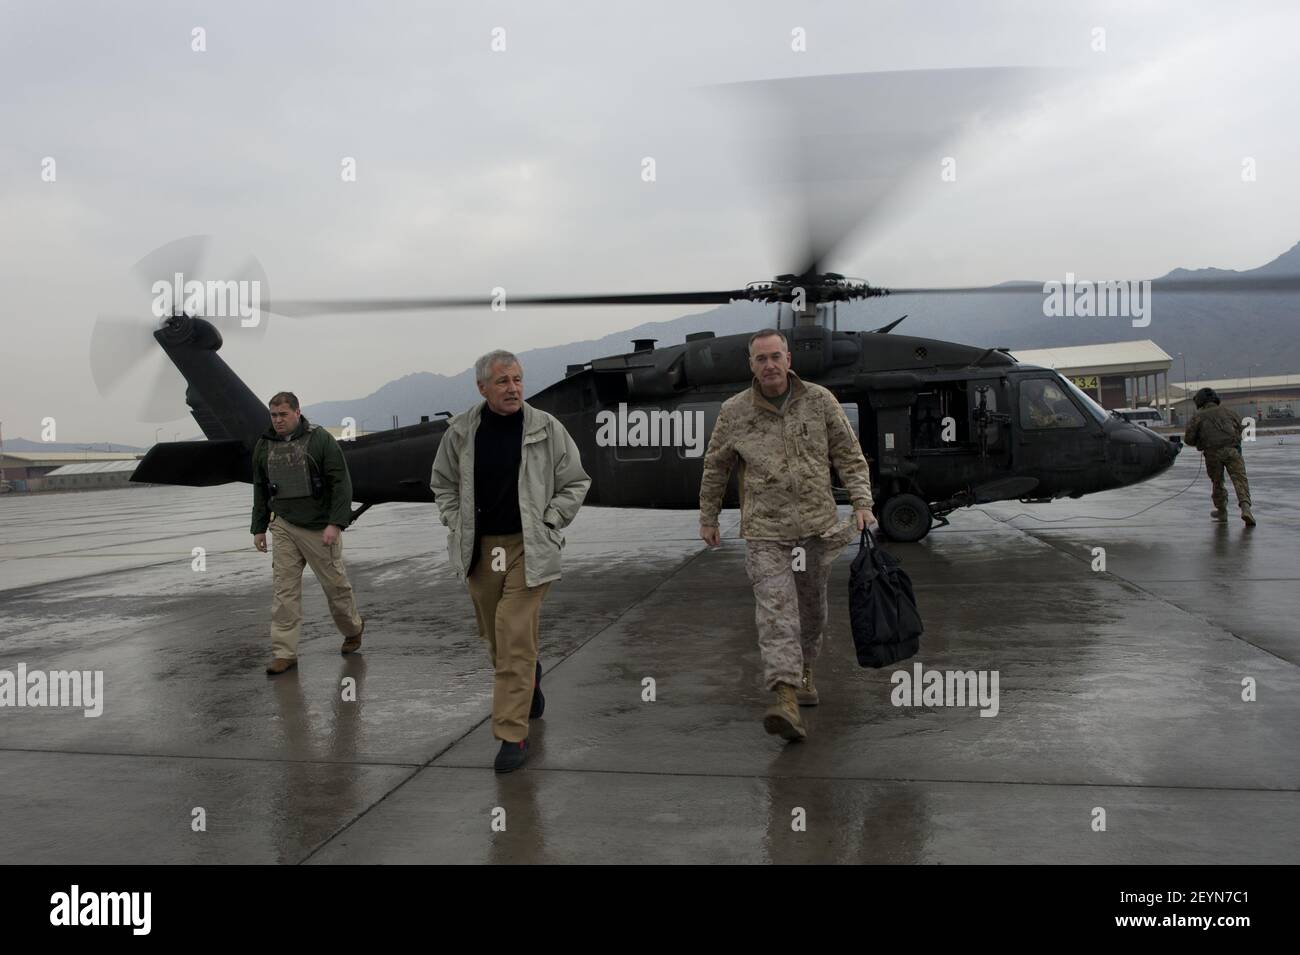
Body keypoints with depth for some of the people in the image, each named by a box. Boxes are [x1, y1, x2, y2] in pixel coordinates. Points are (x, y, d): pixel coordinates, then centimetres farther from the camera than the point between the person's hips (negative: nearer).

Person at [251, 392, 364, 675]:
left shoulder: (320, 439, -8)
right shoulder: (264, 446, 8)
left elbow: (341, 483, -11)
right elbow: (260, 490, 18)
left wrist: (335, 524, -18)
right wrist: (259, 528, 15)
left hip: (319, 527, -4)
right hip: (283, 527, 4)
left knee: (335, 583, 7)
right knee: (284, 589, -1)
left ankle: (353, 628, 31)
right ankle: (284, 652, 3)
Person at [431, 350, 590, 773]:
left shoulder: (546, 428, -6)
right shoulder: (461, 431, 0)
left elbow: (575, 482, 4)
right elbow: (442, 483, 15)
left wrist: (547, 525, -2)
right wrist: (457, 526, 6)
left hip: (526, 547, -3)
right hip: (478, 547, 4)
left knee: (515, 641, -9)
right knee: (495, 637, 17)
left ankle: (513, 734, 0)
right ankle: (529, 680, 47)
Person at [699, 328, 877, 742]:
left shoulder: (819, 401, 0)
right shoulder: (734, 412, -2)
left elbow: (849, 455, 5)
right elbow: (715, 467, 10)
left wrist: (862, 503, -6)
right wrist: (708, 518, 15)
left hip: (817, 525, 2)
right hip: (765, 530, -2)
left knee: (811, 606, 15)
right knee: (776, 609, -14)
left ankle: (804, 671, 39)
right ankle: (785, 698, -22)